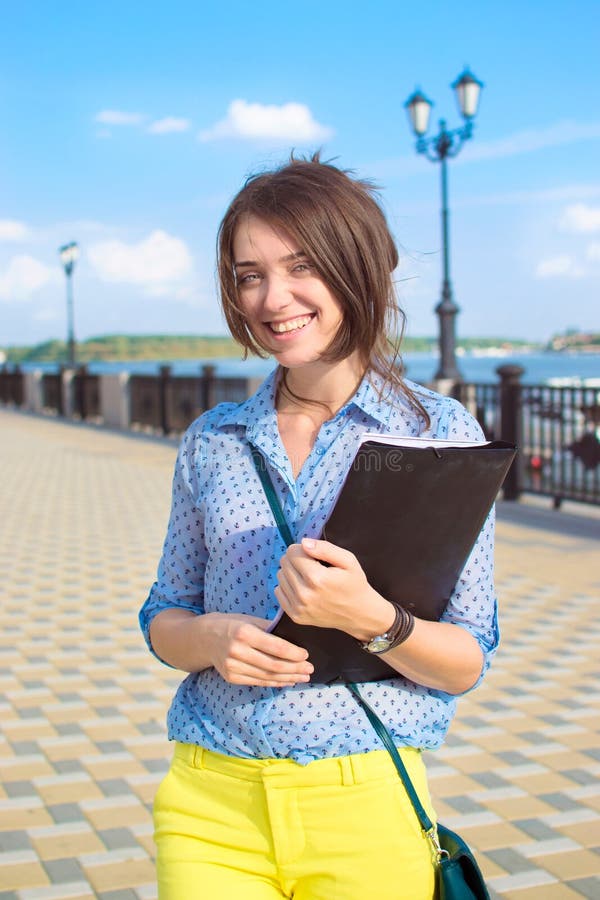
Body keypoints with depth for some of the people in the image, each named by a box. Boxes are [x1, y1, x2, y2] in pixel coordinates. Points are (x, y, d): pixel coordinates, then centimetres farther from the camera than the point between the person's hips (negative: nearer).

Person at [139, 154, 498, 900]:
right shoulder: (211, 441, 6)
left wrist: (370, 620, -24)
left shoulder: (440, 431, -4)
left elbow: (468, 663, -5)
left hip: (366, 807, -2)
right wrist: (211, 637, -12)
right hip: (210, 807, 3)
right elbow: (163, 620, 10)